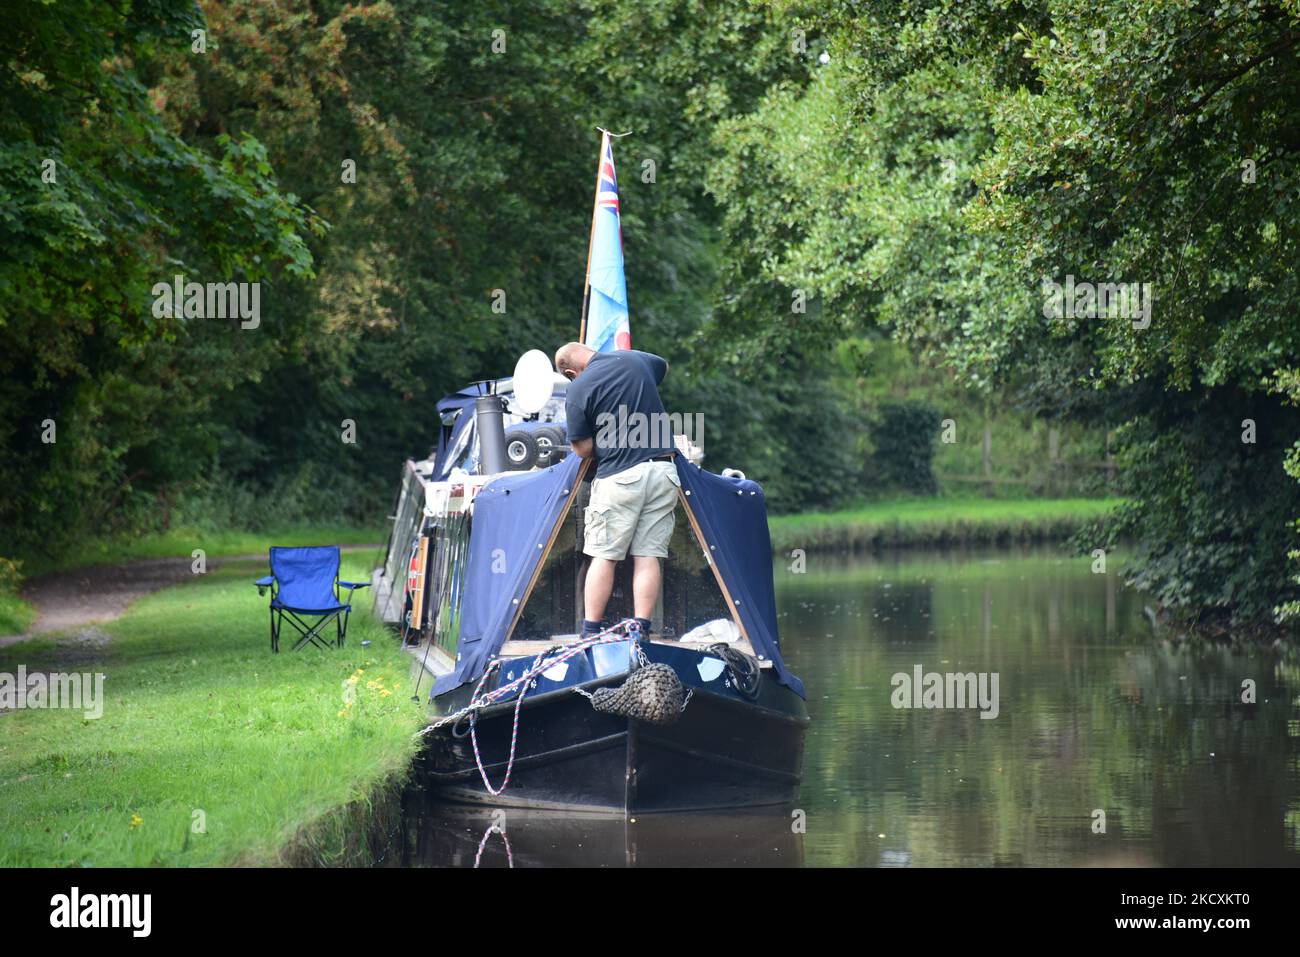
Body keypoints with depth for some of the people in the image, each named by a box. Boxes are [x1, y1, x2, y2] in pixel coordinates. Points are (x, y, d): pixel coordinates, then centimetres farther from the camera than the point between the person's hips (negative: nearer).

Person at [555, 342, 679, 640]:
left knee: (604, 556, 2)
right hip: (663, 469, 4)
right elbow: (663, 367, 32)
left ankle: (590, 632, 2)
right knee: (648, 554, 4)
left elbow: (584, 449, -4)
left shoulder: (578, 390, -7)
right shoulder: (634, 359, 7)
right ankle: (641, 629, 0)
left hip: (619, 477, -4)